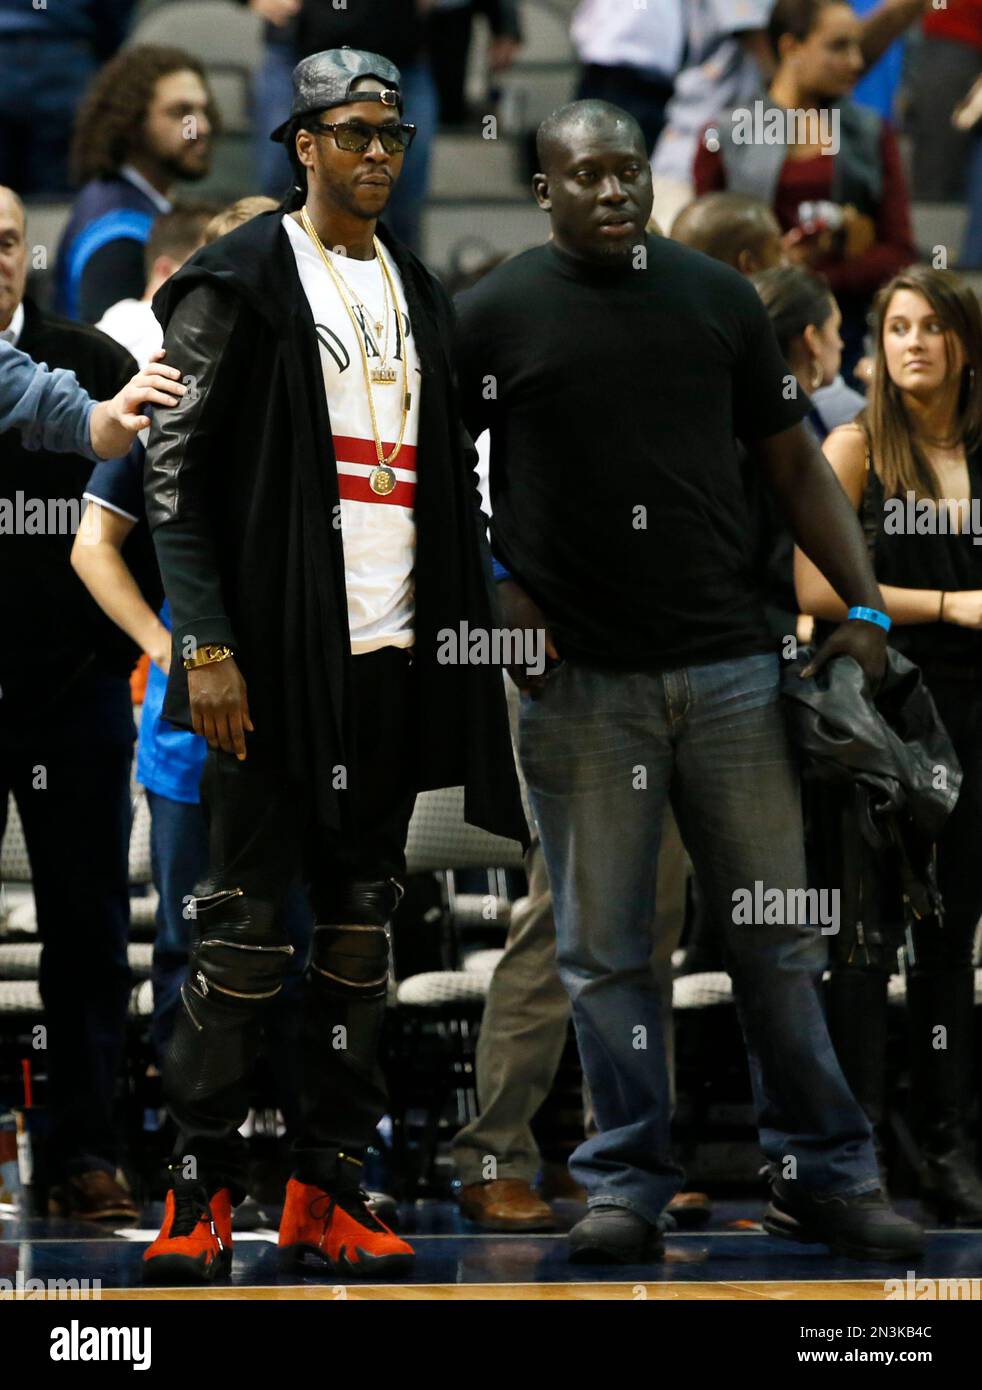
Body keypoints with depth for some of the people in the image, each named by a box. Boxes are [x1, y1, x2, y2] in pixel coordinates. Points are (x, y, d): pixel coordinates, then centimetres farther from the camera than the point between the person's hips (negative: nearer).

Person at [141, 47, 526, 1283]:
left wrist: (458, 632, 13)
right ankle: (200, 1192, 0)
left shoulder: (416, 294, 17)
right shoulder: (238, 283, -4)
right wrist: (206, 647, -15)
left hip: (394, 655, 6)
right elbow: (174, 472, -8)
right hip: (273, 653, -6)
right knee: (245, 924, -6)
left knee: (361, 917, 6)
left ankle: (330, 1189, 10)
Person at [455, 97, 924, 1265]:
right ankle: (627, 1188, 10)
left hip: (729, 670, 2)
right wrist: (489, 586, -7)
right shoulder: (499, 313, 1)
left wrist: (864, 606, 3)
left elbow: (794, 464, 12)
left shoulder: (717, 296, 9)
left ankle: (823, 1176, 13)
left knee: (778, 935, 6)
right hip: (578, 685, -2)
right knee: (604, 948, 3)